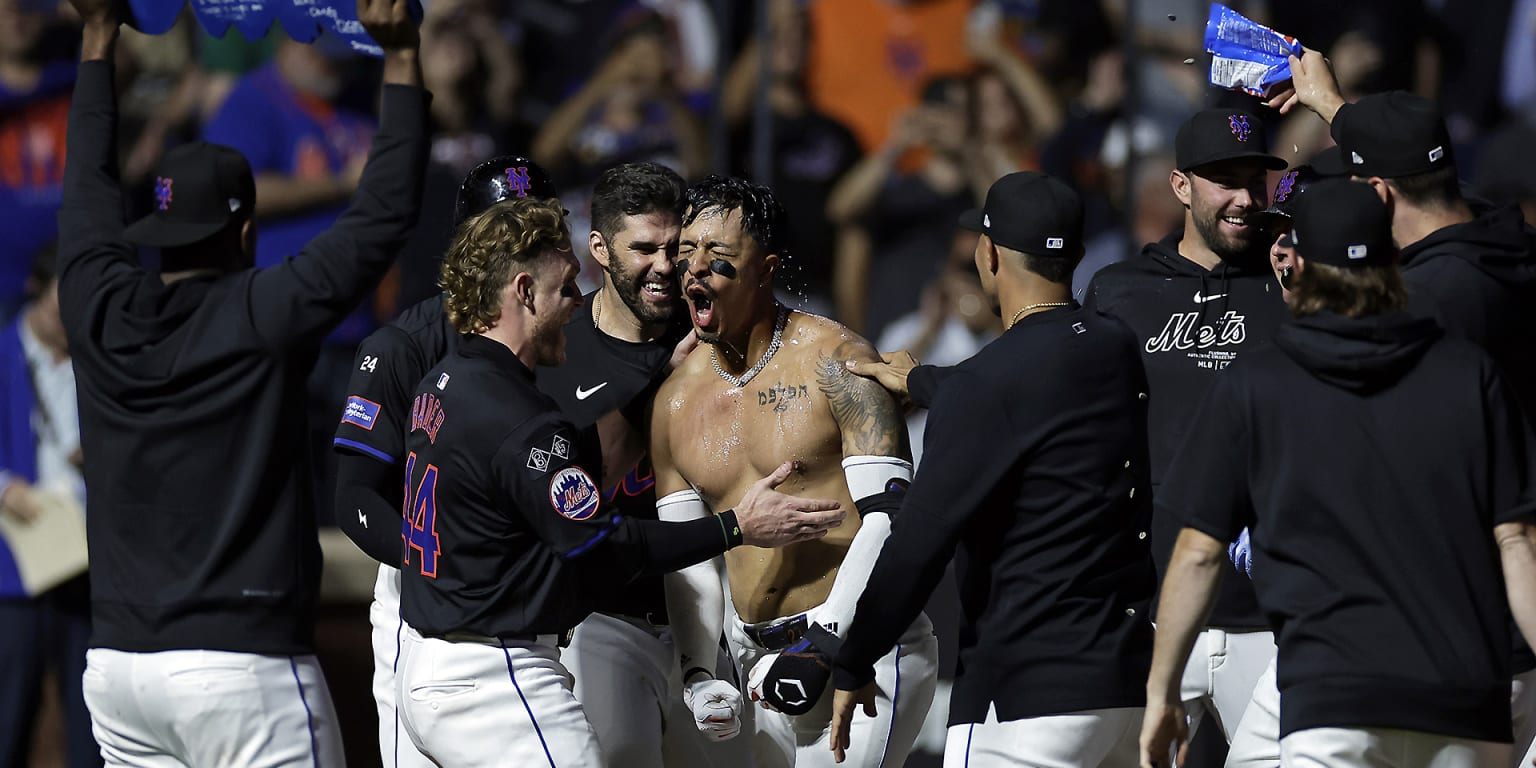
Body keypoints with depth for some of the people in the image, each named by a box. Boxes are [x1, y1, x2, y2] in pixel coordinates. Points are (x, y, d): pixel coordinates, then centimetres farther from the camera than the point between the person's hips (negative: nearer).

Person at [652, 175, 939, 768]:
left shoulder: (833, 360, -8)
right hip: (761, 662, 6)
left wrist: (824, 646, -20)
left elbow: (887, 516, -13)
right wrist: (695, 674, 0)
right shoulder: (676, 399, 9)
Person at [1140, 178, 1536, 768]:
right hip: (1466, 698, 3)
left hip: (1334, 697, -3)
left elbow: (1200, 552, 7)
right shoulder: (1471, 375, 10)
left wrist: (1160, 693, 17)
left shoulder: (1253, 388, 6)